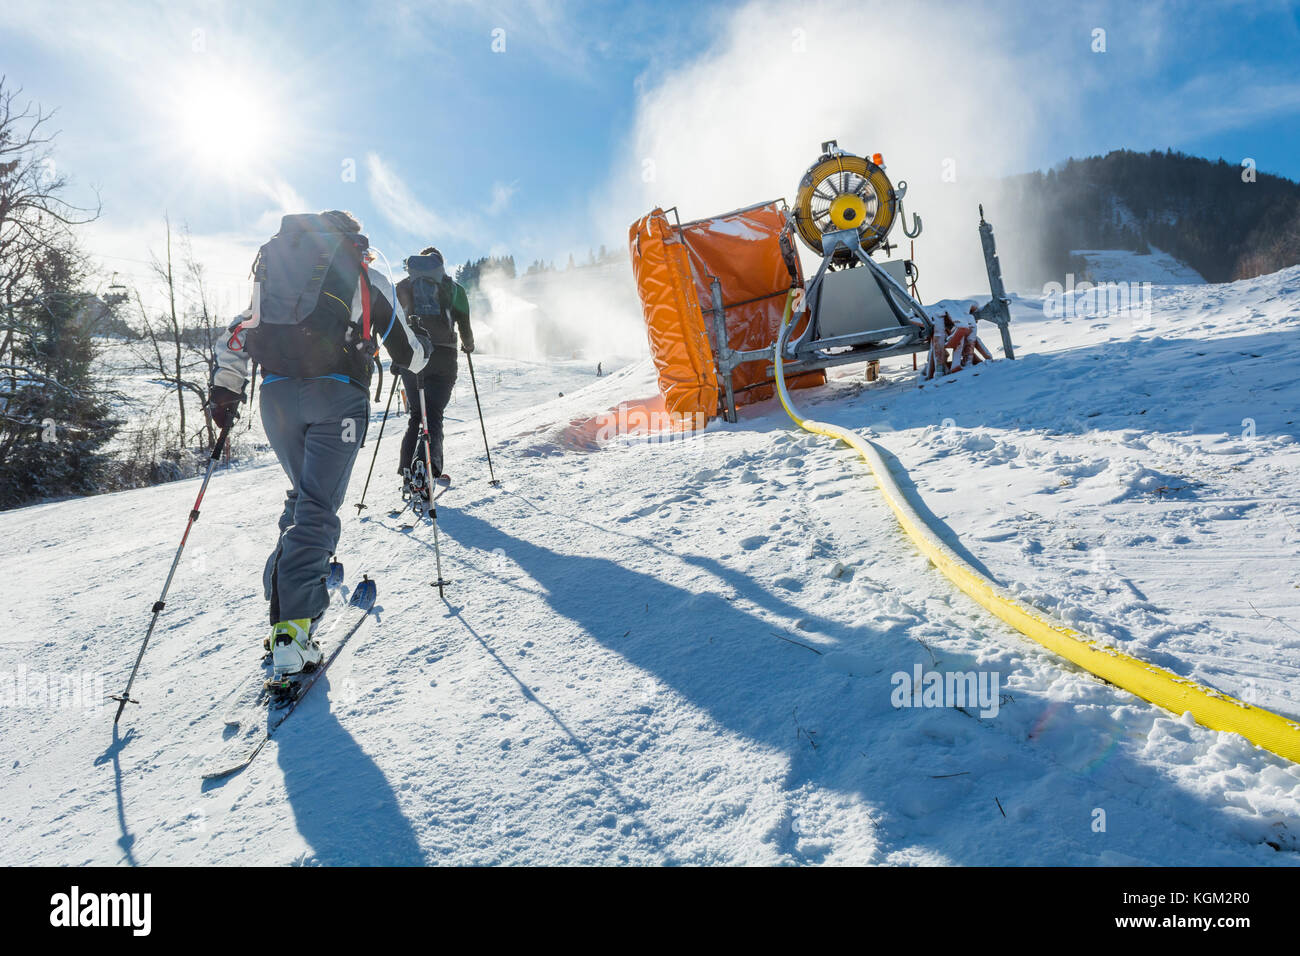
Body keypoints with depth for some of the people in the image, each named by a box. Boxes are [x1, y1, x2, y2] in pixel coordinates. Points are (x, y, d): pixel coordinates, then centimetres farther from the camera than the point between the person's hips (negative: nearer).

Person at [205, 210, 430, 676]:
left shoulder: (272, 274, 24)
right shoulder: (368, 279, 12)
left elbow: (236, 336, 20)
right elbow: (408, 353, 14)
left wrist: (224, 391, 26)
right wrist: (424, 349, 36)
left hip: (276, 396, 4)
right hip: (336, 396, -4)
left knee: (305, 494, 23)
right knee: (318, 505, -8)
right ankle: (291, 625, -19)